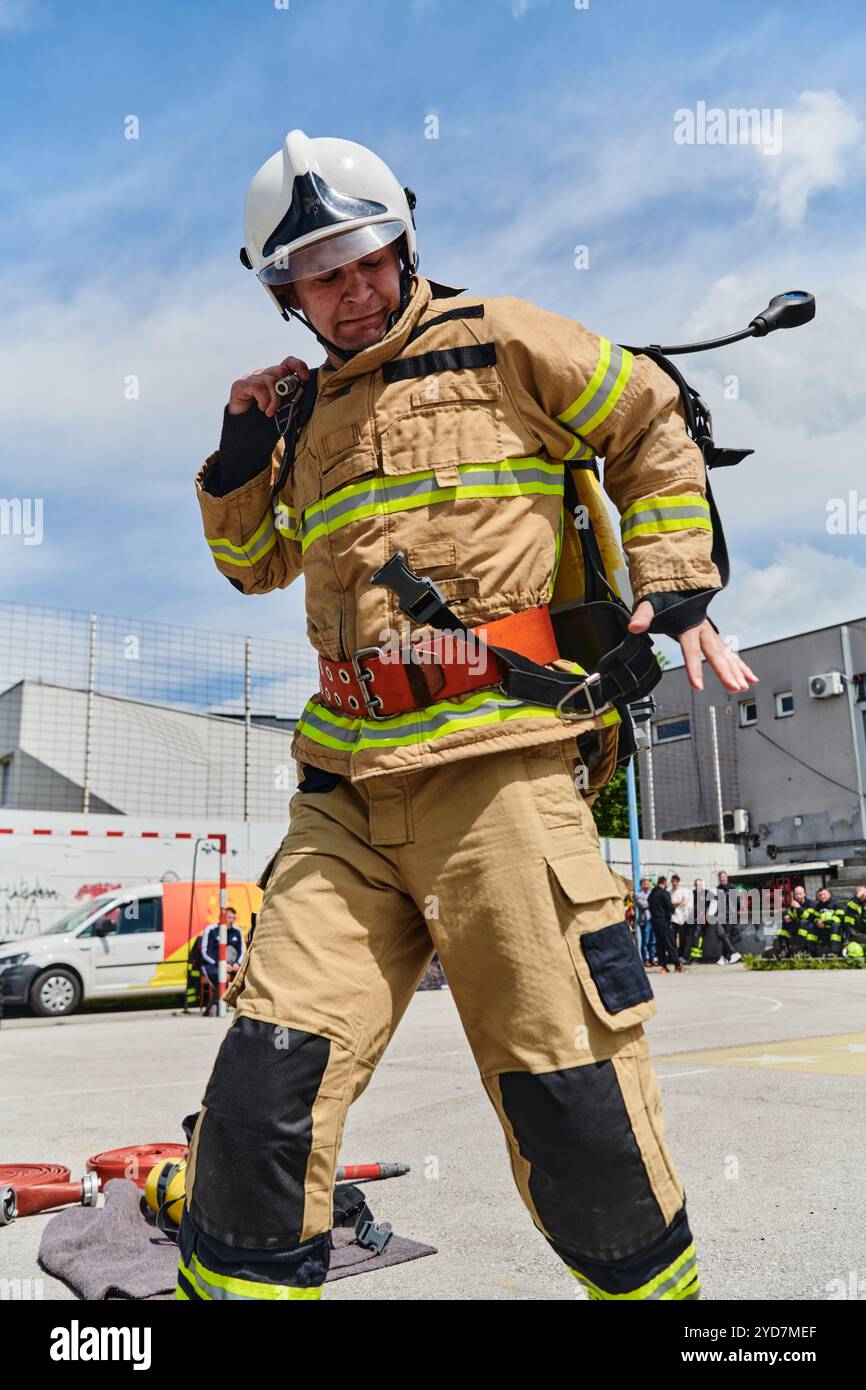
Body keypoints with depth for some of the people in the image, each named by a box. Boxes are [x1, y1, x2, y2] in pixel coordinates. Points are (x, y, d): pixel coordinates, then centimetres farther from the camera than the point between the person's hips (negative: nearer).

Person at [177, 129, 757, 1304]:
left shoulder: (495, 342, 7)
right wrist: (239, 460, 13)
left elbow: (649, 426, 13)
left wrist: (677, 589, 4)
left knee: (572, 1109, 0)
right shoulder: (303, 403, 22)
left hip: (499, 762, -4)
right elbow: (254, 562, 31)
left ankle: (652, 1284, 25)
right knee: (264, 1091, -2)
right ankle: (232, 1278, 18)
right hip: (348, 780, 5)